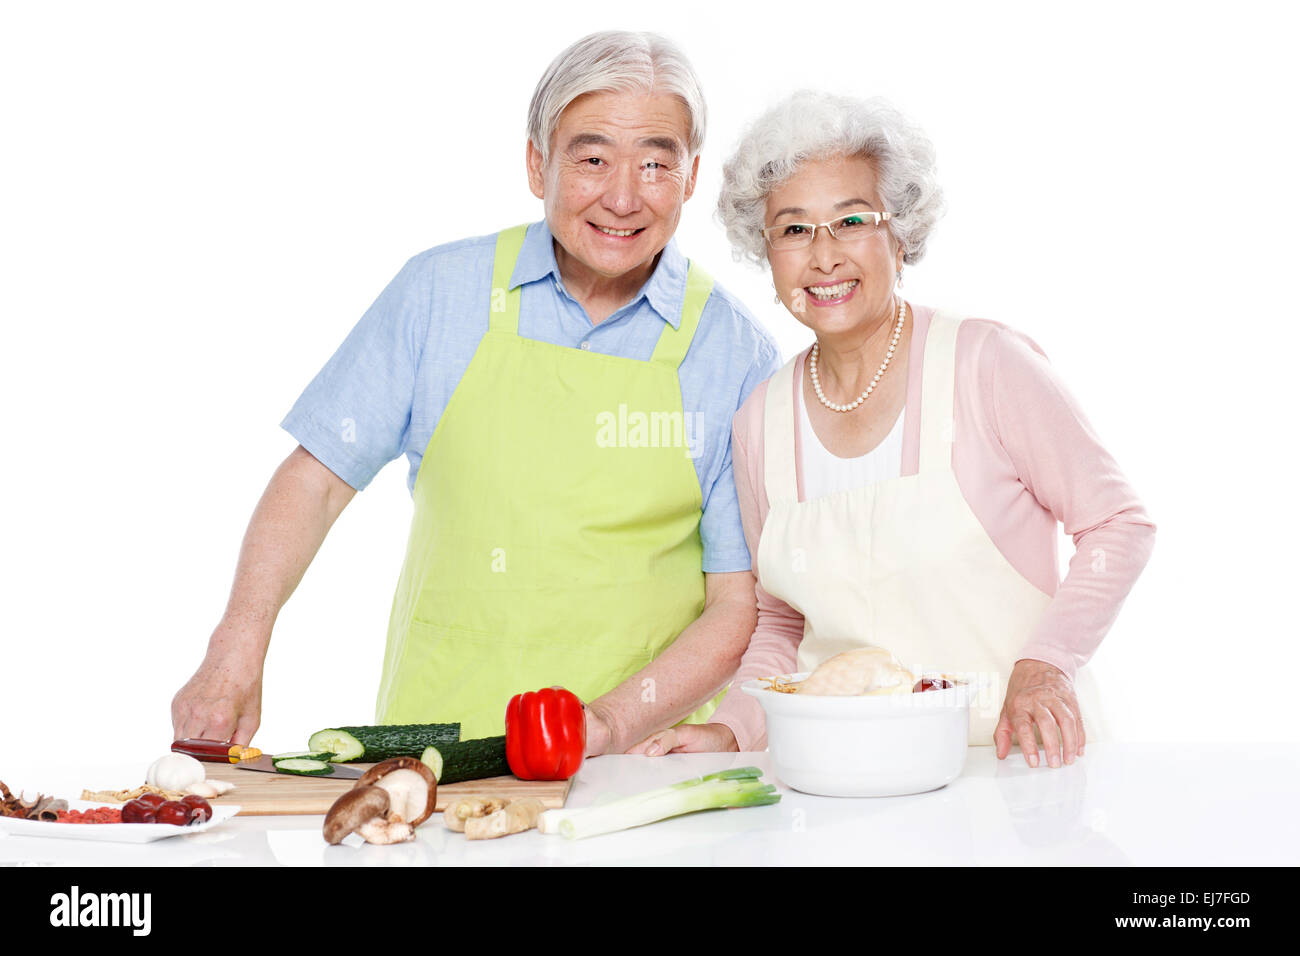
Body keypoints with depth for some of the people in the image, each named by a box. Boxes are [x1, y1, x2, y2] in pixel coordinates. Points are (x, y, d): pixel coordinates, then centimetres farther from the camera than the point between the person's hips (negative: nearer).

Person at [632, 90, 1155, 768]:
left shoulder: (987, 363, -3)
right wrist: (734, 727, 2)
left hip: (1017, 759, -2)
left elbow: (1117, 524, 3)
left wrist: (1044, 664, -11)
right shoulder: (761, 421, 8)